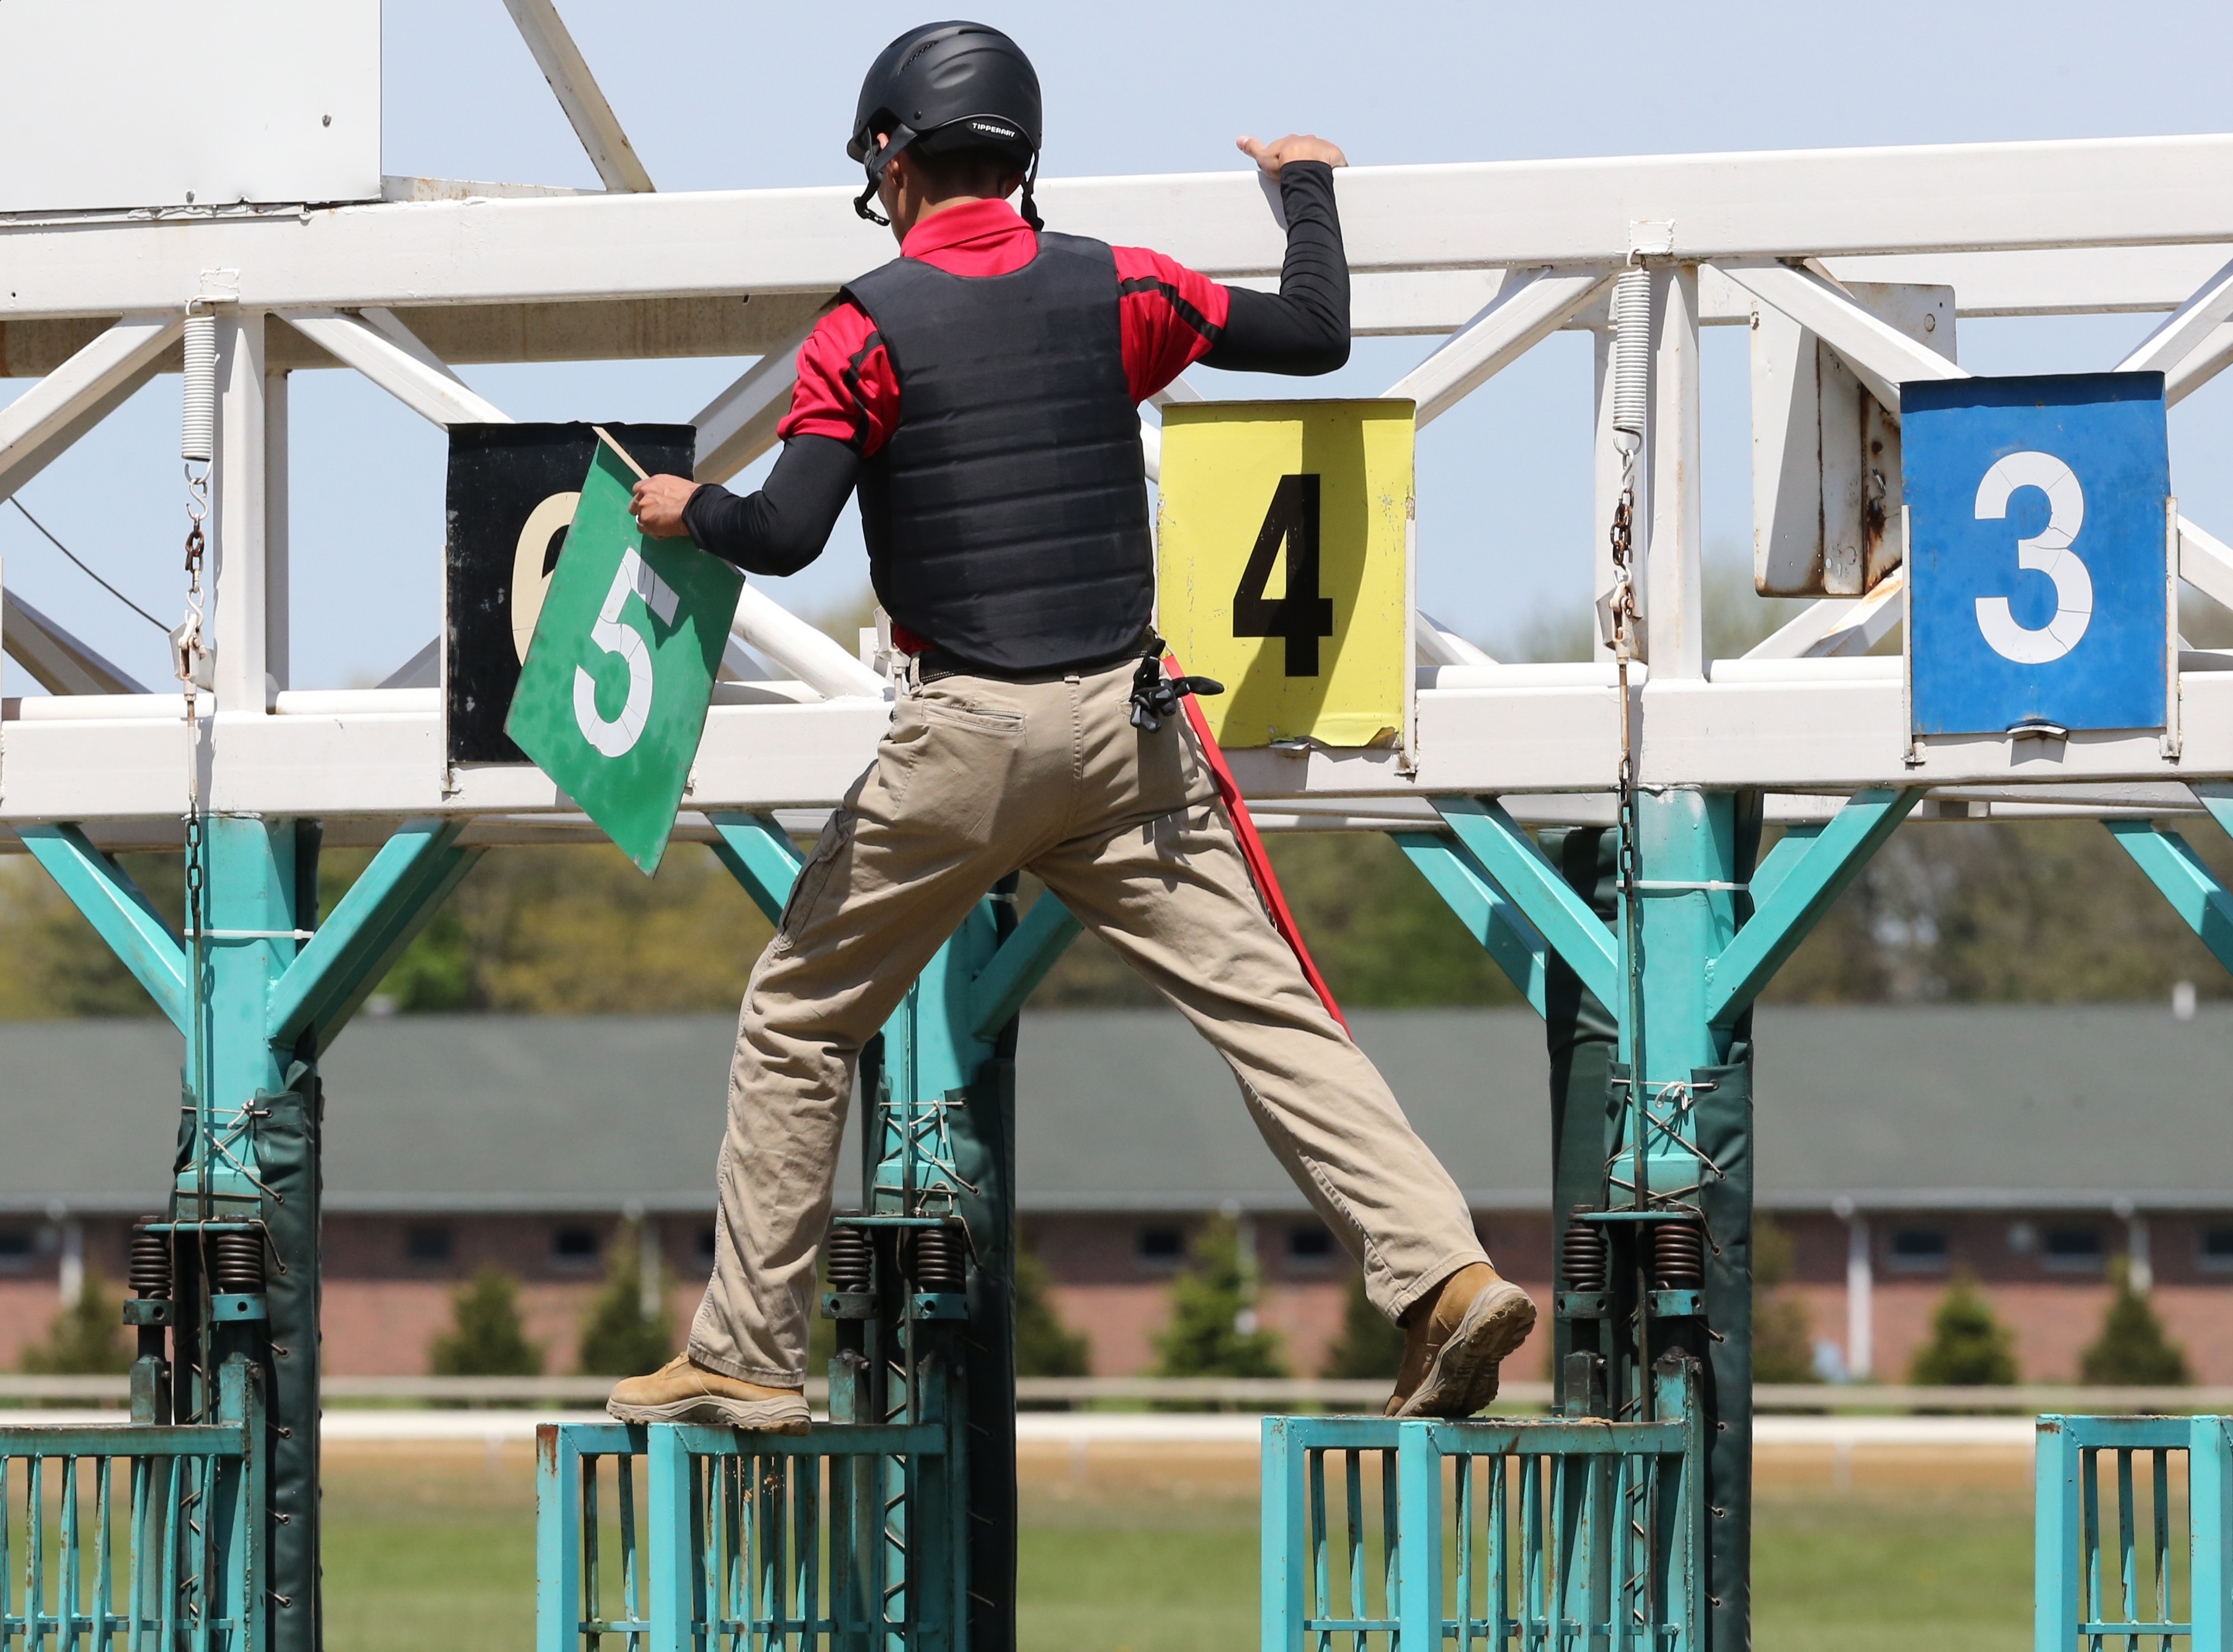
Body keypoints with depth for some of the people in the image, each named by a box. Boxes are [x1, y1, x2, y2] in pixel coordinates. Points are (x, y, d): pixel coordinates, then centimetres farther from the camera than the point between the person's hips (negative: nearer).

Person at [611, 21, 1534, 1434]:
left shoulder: (869, 332, -6)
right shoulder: (1110, 290, 4)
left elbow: (785, 536, -14)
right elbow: (1316, 335, 11)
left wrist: (690, 510, 8)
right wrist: (1308, 189, 28)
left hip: (965, 736, -3)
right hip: (1126, 730, 3)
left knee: (799, 1023, 13)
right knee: (1267, 1005, -1)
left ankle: (749, 1356, 13)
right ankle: (1440, 1270, -18)